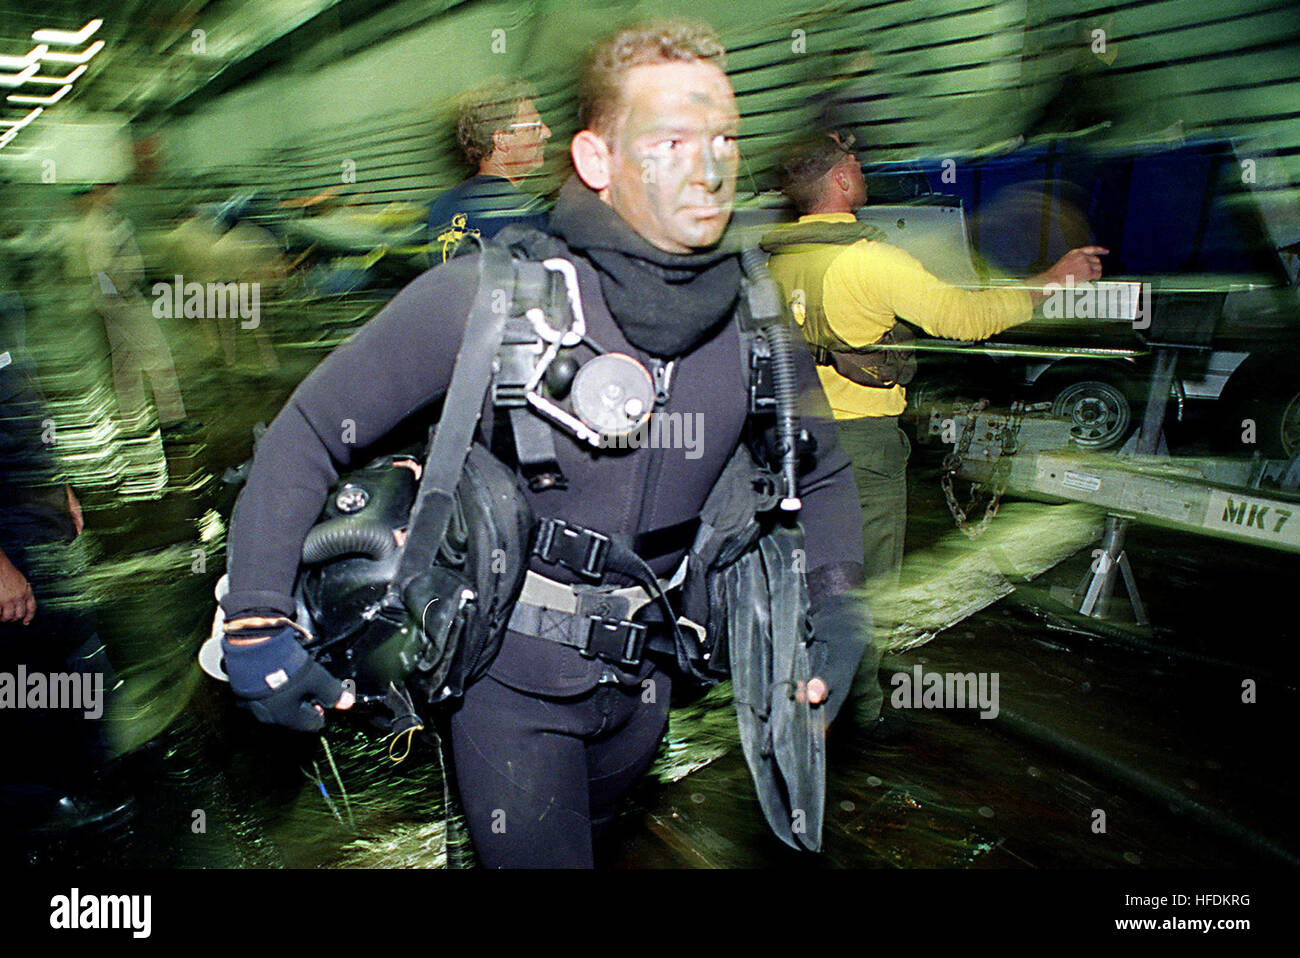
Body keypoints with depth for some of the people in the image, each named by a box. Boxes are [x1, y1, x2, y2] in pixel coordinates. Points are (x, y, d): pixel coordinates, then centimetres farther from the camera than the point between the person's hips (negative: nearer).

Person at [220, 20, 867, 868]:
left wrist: (836, 601, -11)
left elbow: (822, 475, 5)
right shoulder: (487, 296, -24)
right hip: (509, 668, -5)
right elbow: (309, 432, -16)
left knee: (596, 835, 30)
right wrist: (255, 619, -20)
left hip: (643, 671, 6)